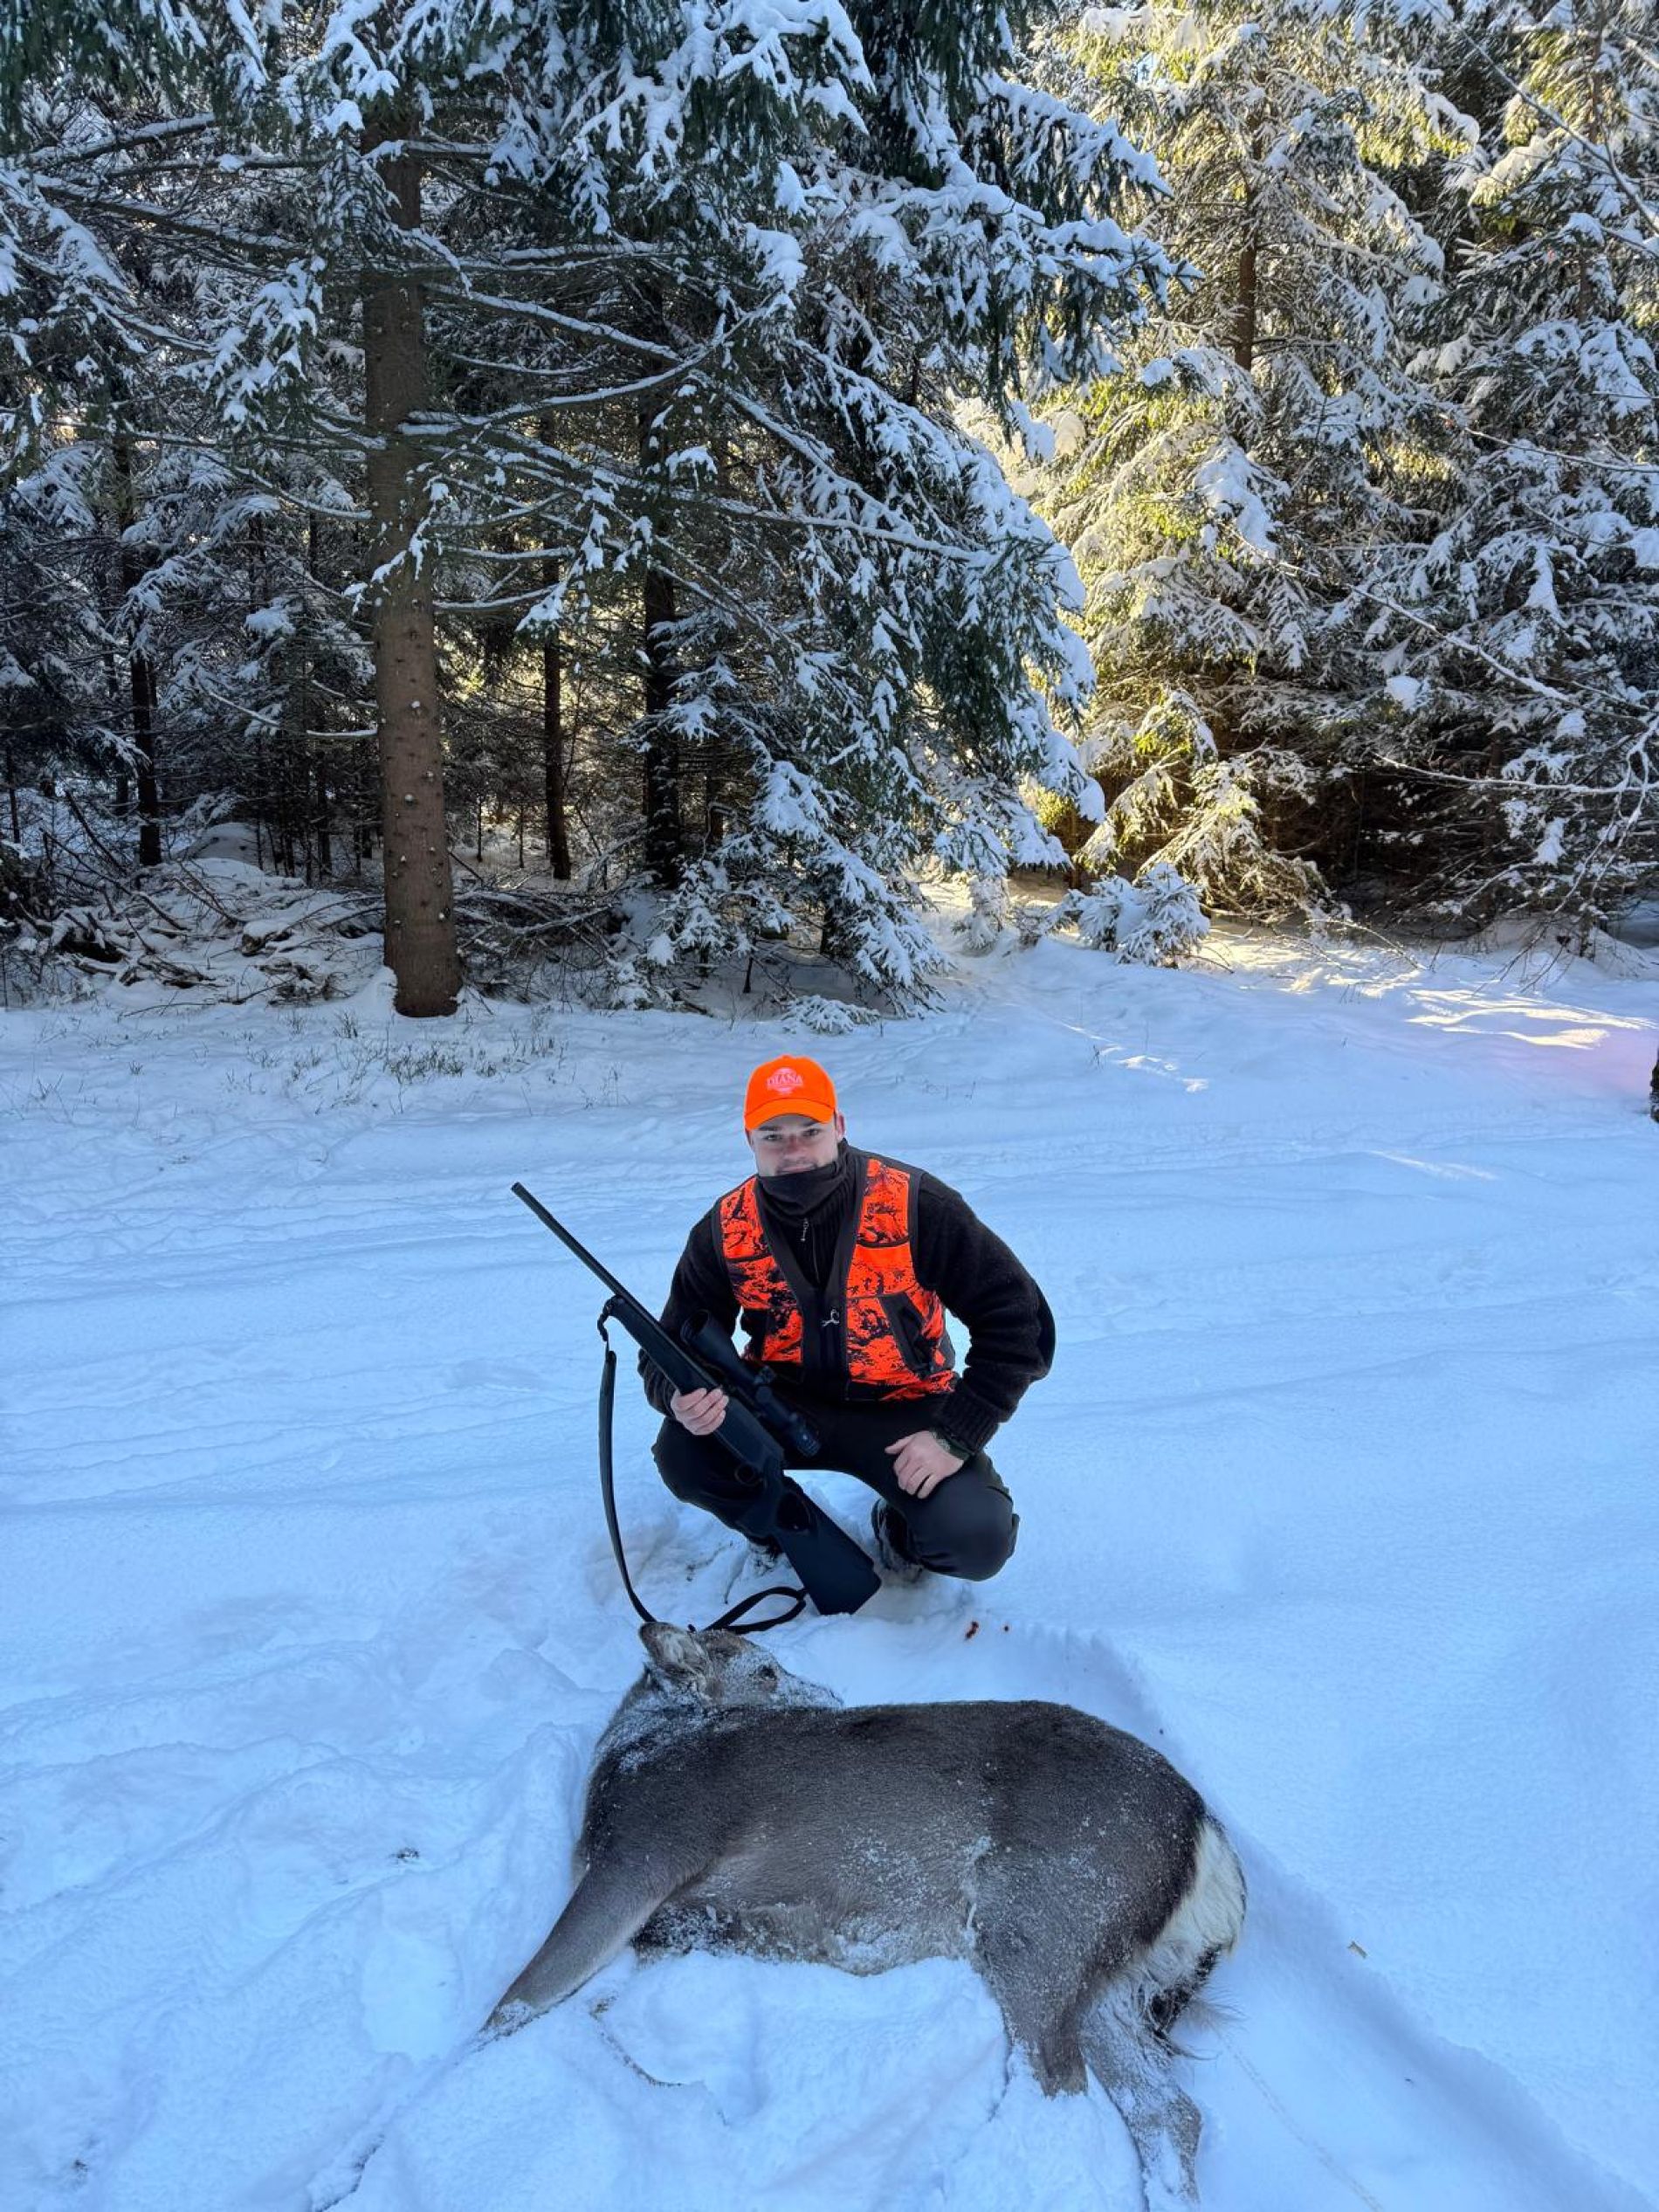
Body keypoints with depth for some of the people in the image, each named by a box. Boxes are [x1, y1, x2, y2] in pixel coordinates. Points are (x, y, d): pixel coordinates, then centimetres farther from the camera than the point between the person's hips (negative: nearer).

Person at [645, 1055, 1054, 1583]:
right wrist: (681, 1395, -27)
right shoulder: (724, 1231, -9)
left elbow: (1016, 1317, -14)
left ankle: (899, 1529, 13)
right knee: (684, 1454, -25)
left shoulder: (915, 1205, -19)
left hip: (902, 1407, -2)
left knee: (976, 1540, -25)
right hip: (784, 1404, 3)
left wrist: (955, 1436, -20)